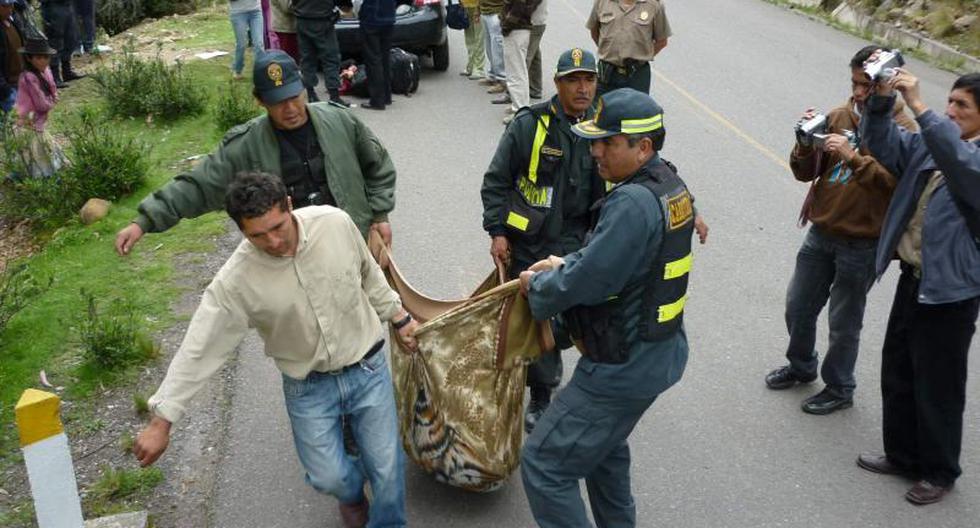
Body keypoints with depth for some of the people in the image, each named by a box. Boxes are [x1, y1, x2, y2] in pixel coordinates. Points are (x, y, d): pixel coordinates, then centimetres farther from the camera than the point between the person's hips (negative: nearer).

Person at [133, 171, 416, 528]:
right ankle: (352, 493, 39)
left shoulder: (335, 222, -17)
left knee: (387, 468, 5)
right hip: (308, 386, -1)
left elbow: (369, 274, 2)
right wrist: (161, 421, -16)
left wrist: (397, 316, 13)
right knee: (328, 477, 0)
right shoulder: (235, 280, -21)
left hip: (367, 368, 1)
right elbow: (199, 349, -17)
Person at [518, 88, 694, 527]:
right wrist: (566, 263, 7)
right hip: (660, 351, 10)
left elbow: (590, 281, -28)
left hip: (624, 366, -10)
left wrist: (538, 286, -9)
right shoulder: (669, 184, 4)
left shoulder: (633, 203, -28)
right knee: (604, 445, 30)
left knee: (543, 464, -2)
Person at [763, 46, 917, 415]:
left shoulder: (902, 130, -12)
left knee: (843, 322, 9)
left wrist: (855, 157, -31)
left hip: (862, 243, -5)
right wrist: (806, 143, -16)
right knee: (798, 307, 17)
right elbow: (805, 173, 3)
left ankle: (839, 389, 30)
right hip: (821, 233, 5)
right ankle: (801, 366, 42)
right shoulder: (839, 116, 1)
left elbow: (898, 183, -24)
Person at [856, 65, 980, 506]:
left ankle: (939, 472, 28)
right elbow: (884, 144, 0)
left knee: (938, 387, 7)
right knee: (897, 373, 18)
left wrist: (917, 105, -39)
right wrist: (883, 99, -17)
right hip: (912, 278, 7)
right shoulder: (930, 144, 6)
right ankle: (902, 455, 37)